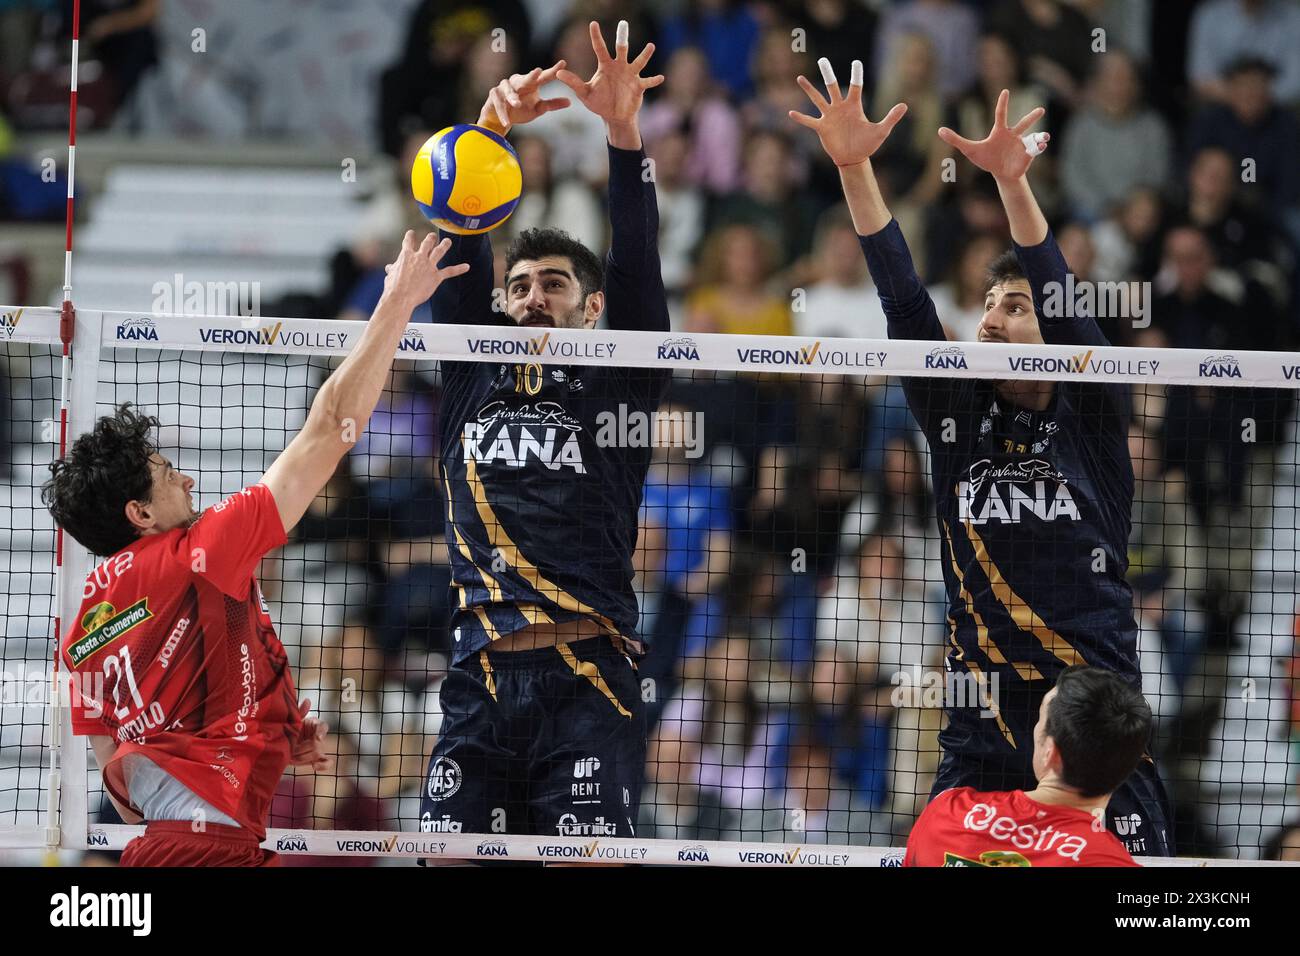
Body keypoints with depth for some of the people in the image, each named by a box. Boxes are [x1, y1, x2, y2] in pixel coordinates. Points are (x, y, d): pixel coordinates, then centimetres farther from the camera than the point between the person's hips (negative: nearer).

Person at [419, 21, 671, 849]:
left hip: (589, 679, -3)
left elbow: (638, 267, 1)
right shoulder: (475, 376, 19)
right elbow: (461, 266, 9)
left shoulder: (619, 385, 12)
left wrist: (624, 133, -12)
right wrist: (488, 129, -5)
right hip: (482, 679, 3)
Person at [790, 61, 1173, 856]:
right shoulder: (959, 417, 10)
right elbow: (904, 300, 1)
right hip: (983, 724, 3)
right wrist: (854, 168, -9)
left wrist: (1013, 183, -25)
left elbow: (1069, 308, -12)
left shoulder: (1093, 416, 3)